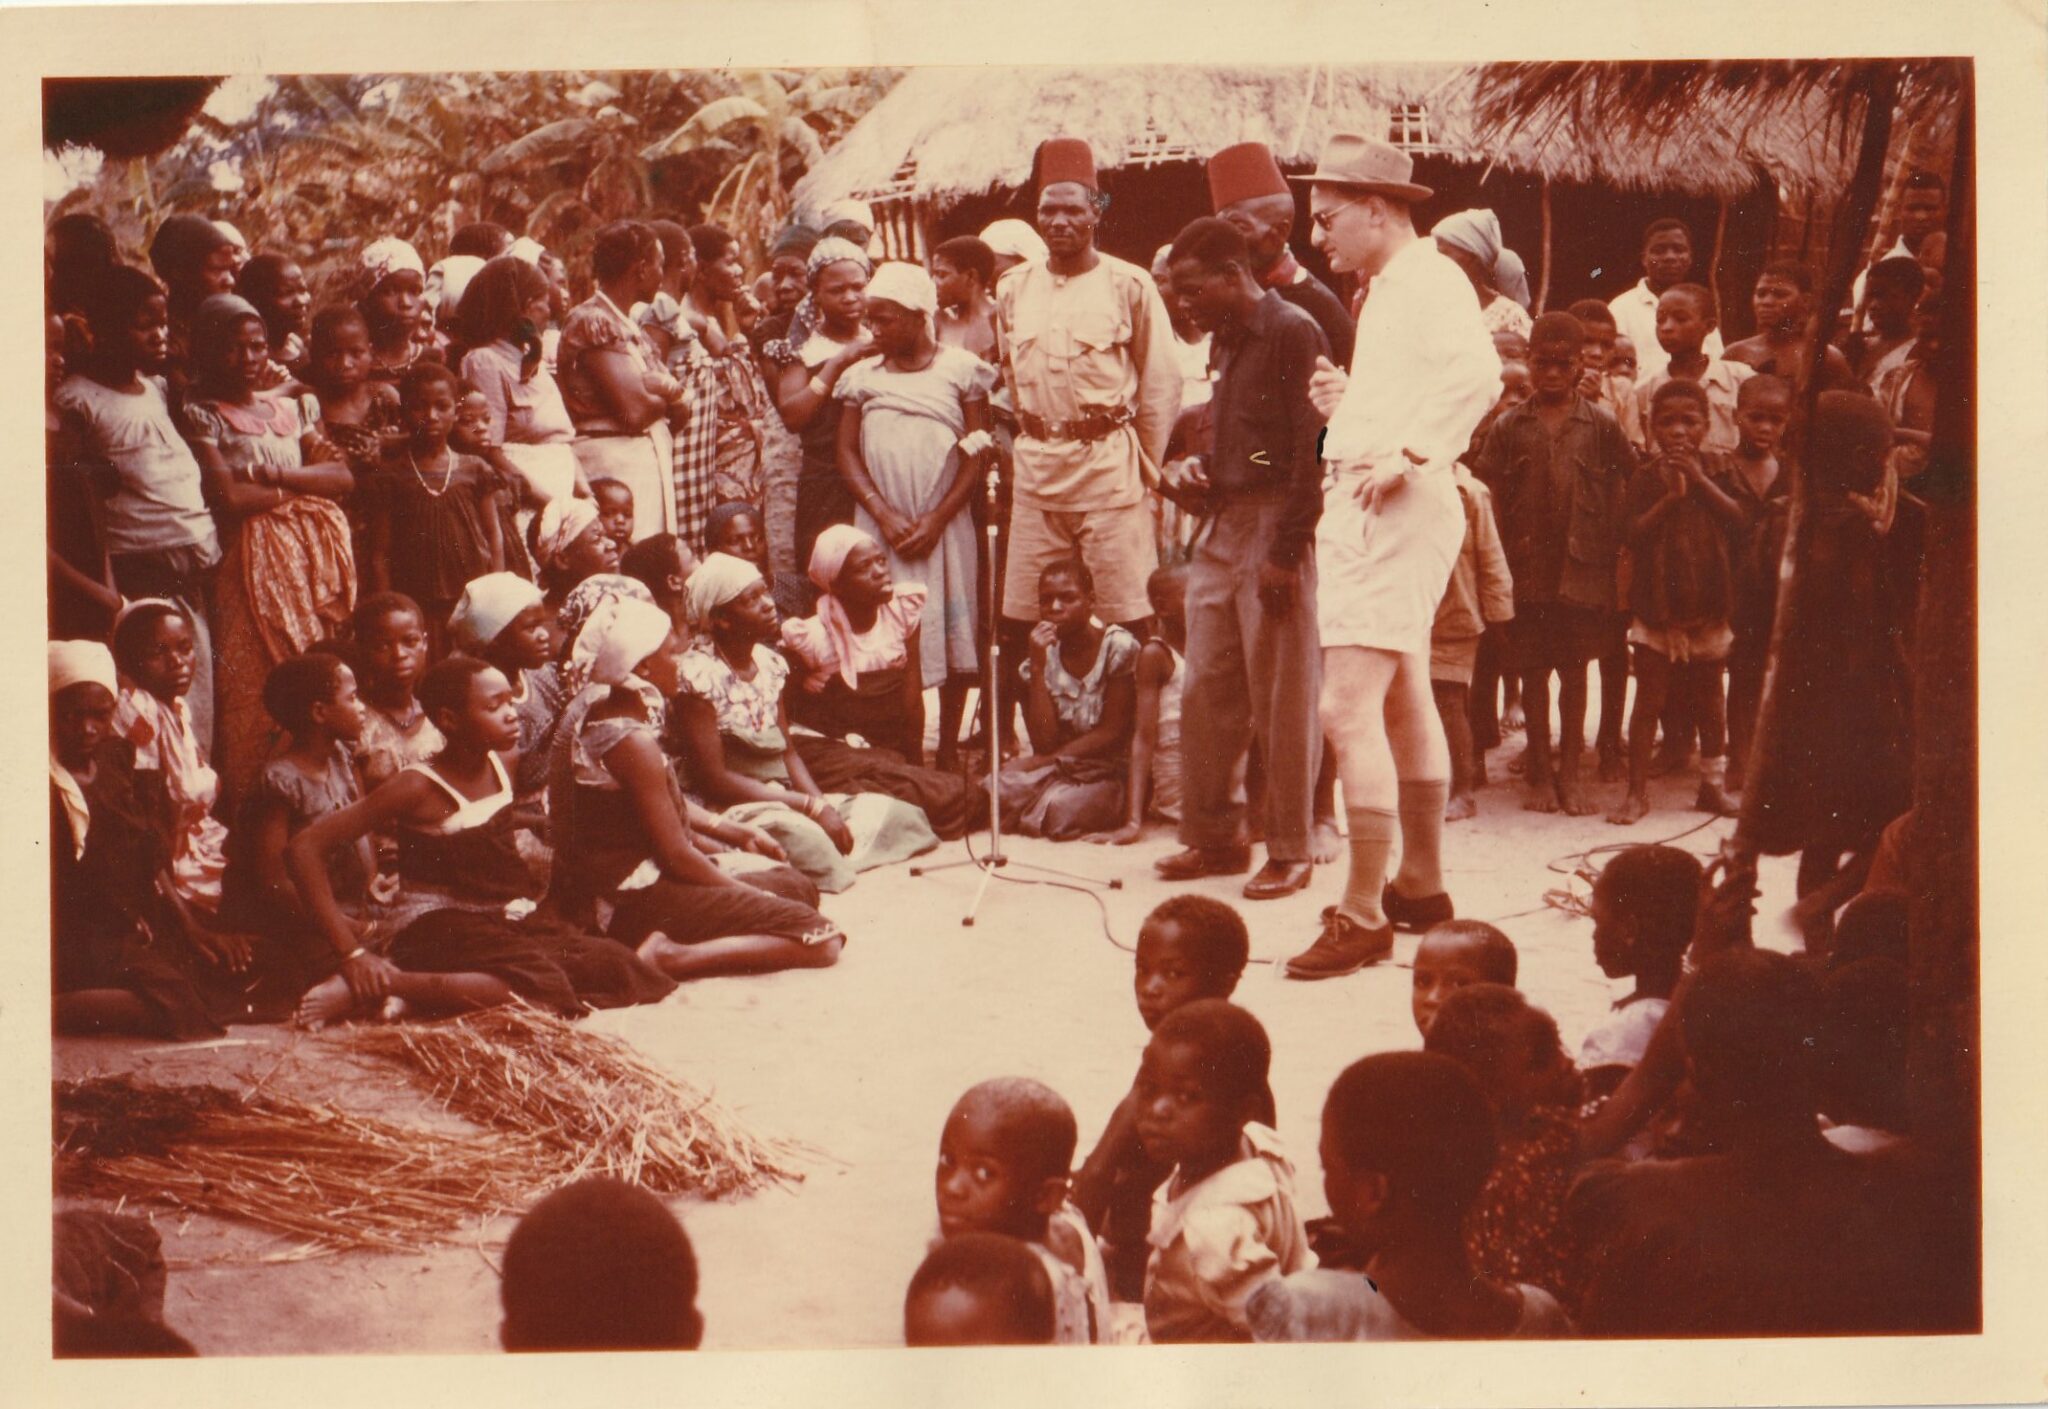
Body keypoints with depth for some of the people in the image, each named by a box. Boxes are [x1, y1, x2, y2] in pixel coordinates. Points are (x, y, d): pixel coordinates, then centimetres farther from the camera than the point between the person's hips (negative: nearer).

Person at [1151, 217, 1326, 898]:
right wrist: (1193, 469, 7)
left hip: (1274, 530, -8)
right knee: (1207, 691, 9)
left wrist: (1286, 552, -18)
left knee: (1281, 700, -2)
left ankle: (1289, 849, 6)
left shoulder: (1292, 333, -10)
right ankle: (1214, 835, 19)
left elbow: (1312, 450, -15)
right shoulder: (1226, 340, 16)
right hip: (1220, 527, 8)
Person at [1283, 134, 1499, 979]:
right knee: (1403, 702, 18)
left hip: (1395, 509, -11)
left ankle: (1362, 915, -13)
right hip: (1362, 509, 11)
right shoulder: (1384, 291, 19)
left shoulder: (1428, 278, -12)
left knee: (1348, 708, -15)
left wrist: (1405, 454, -28)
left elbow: (1476, 373, -28)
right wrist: (1344, 402, 8)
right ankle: (1421, 885, 30)